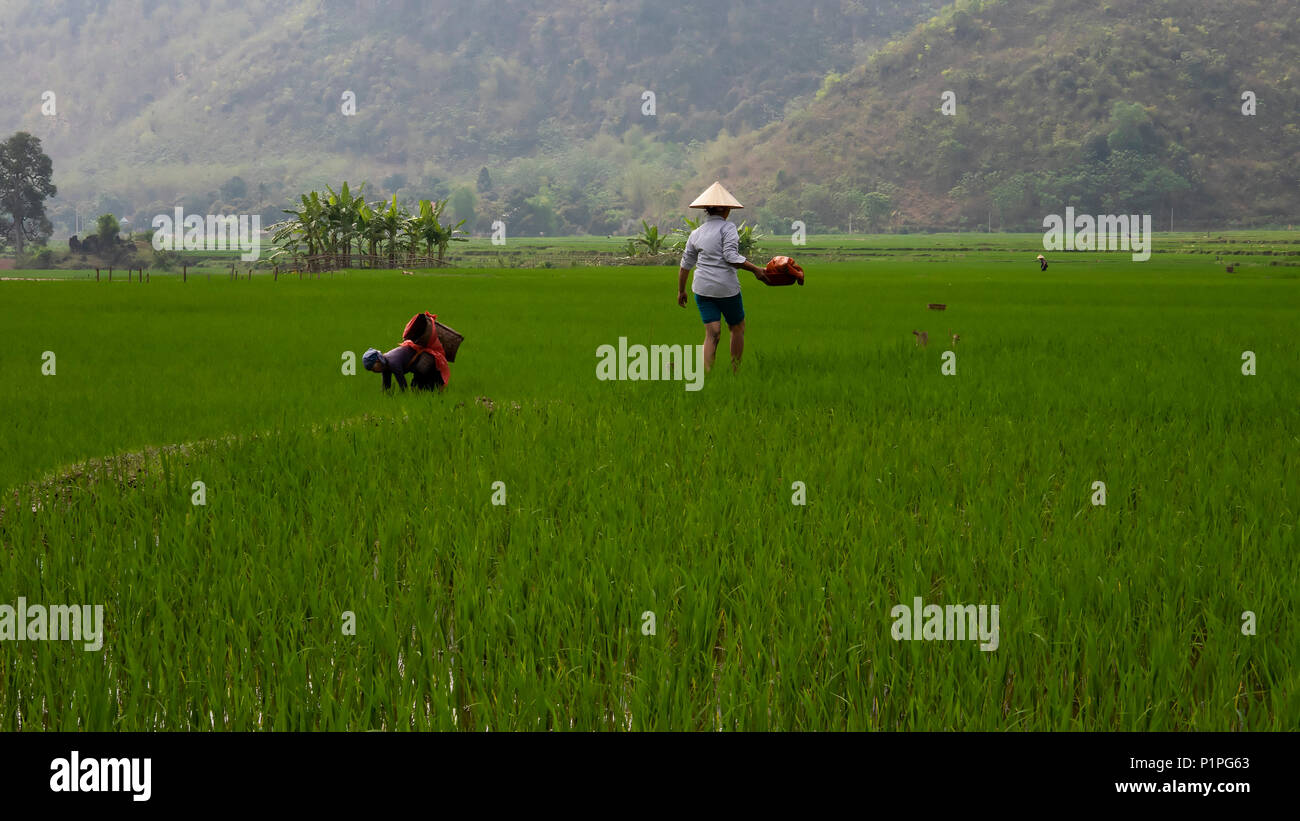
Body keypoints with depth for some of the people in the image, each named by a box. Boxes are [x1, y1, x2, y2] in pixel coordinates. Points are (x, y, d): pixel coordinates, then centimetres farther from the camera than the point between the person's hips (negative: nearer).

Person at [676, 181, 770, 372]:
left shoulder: (696, 233, 10)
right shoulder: (727, 228, -7)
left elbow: (685, 264, 14)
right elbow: (731, 256, -19)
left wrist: (681, 290, 23)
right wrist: (755, 269, -13)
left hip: (702, 288, 4)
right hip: (726, 287, -4)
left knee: (712, 333, 2)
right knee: (737, 328, 16)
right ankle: (736, 371, 19)